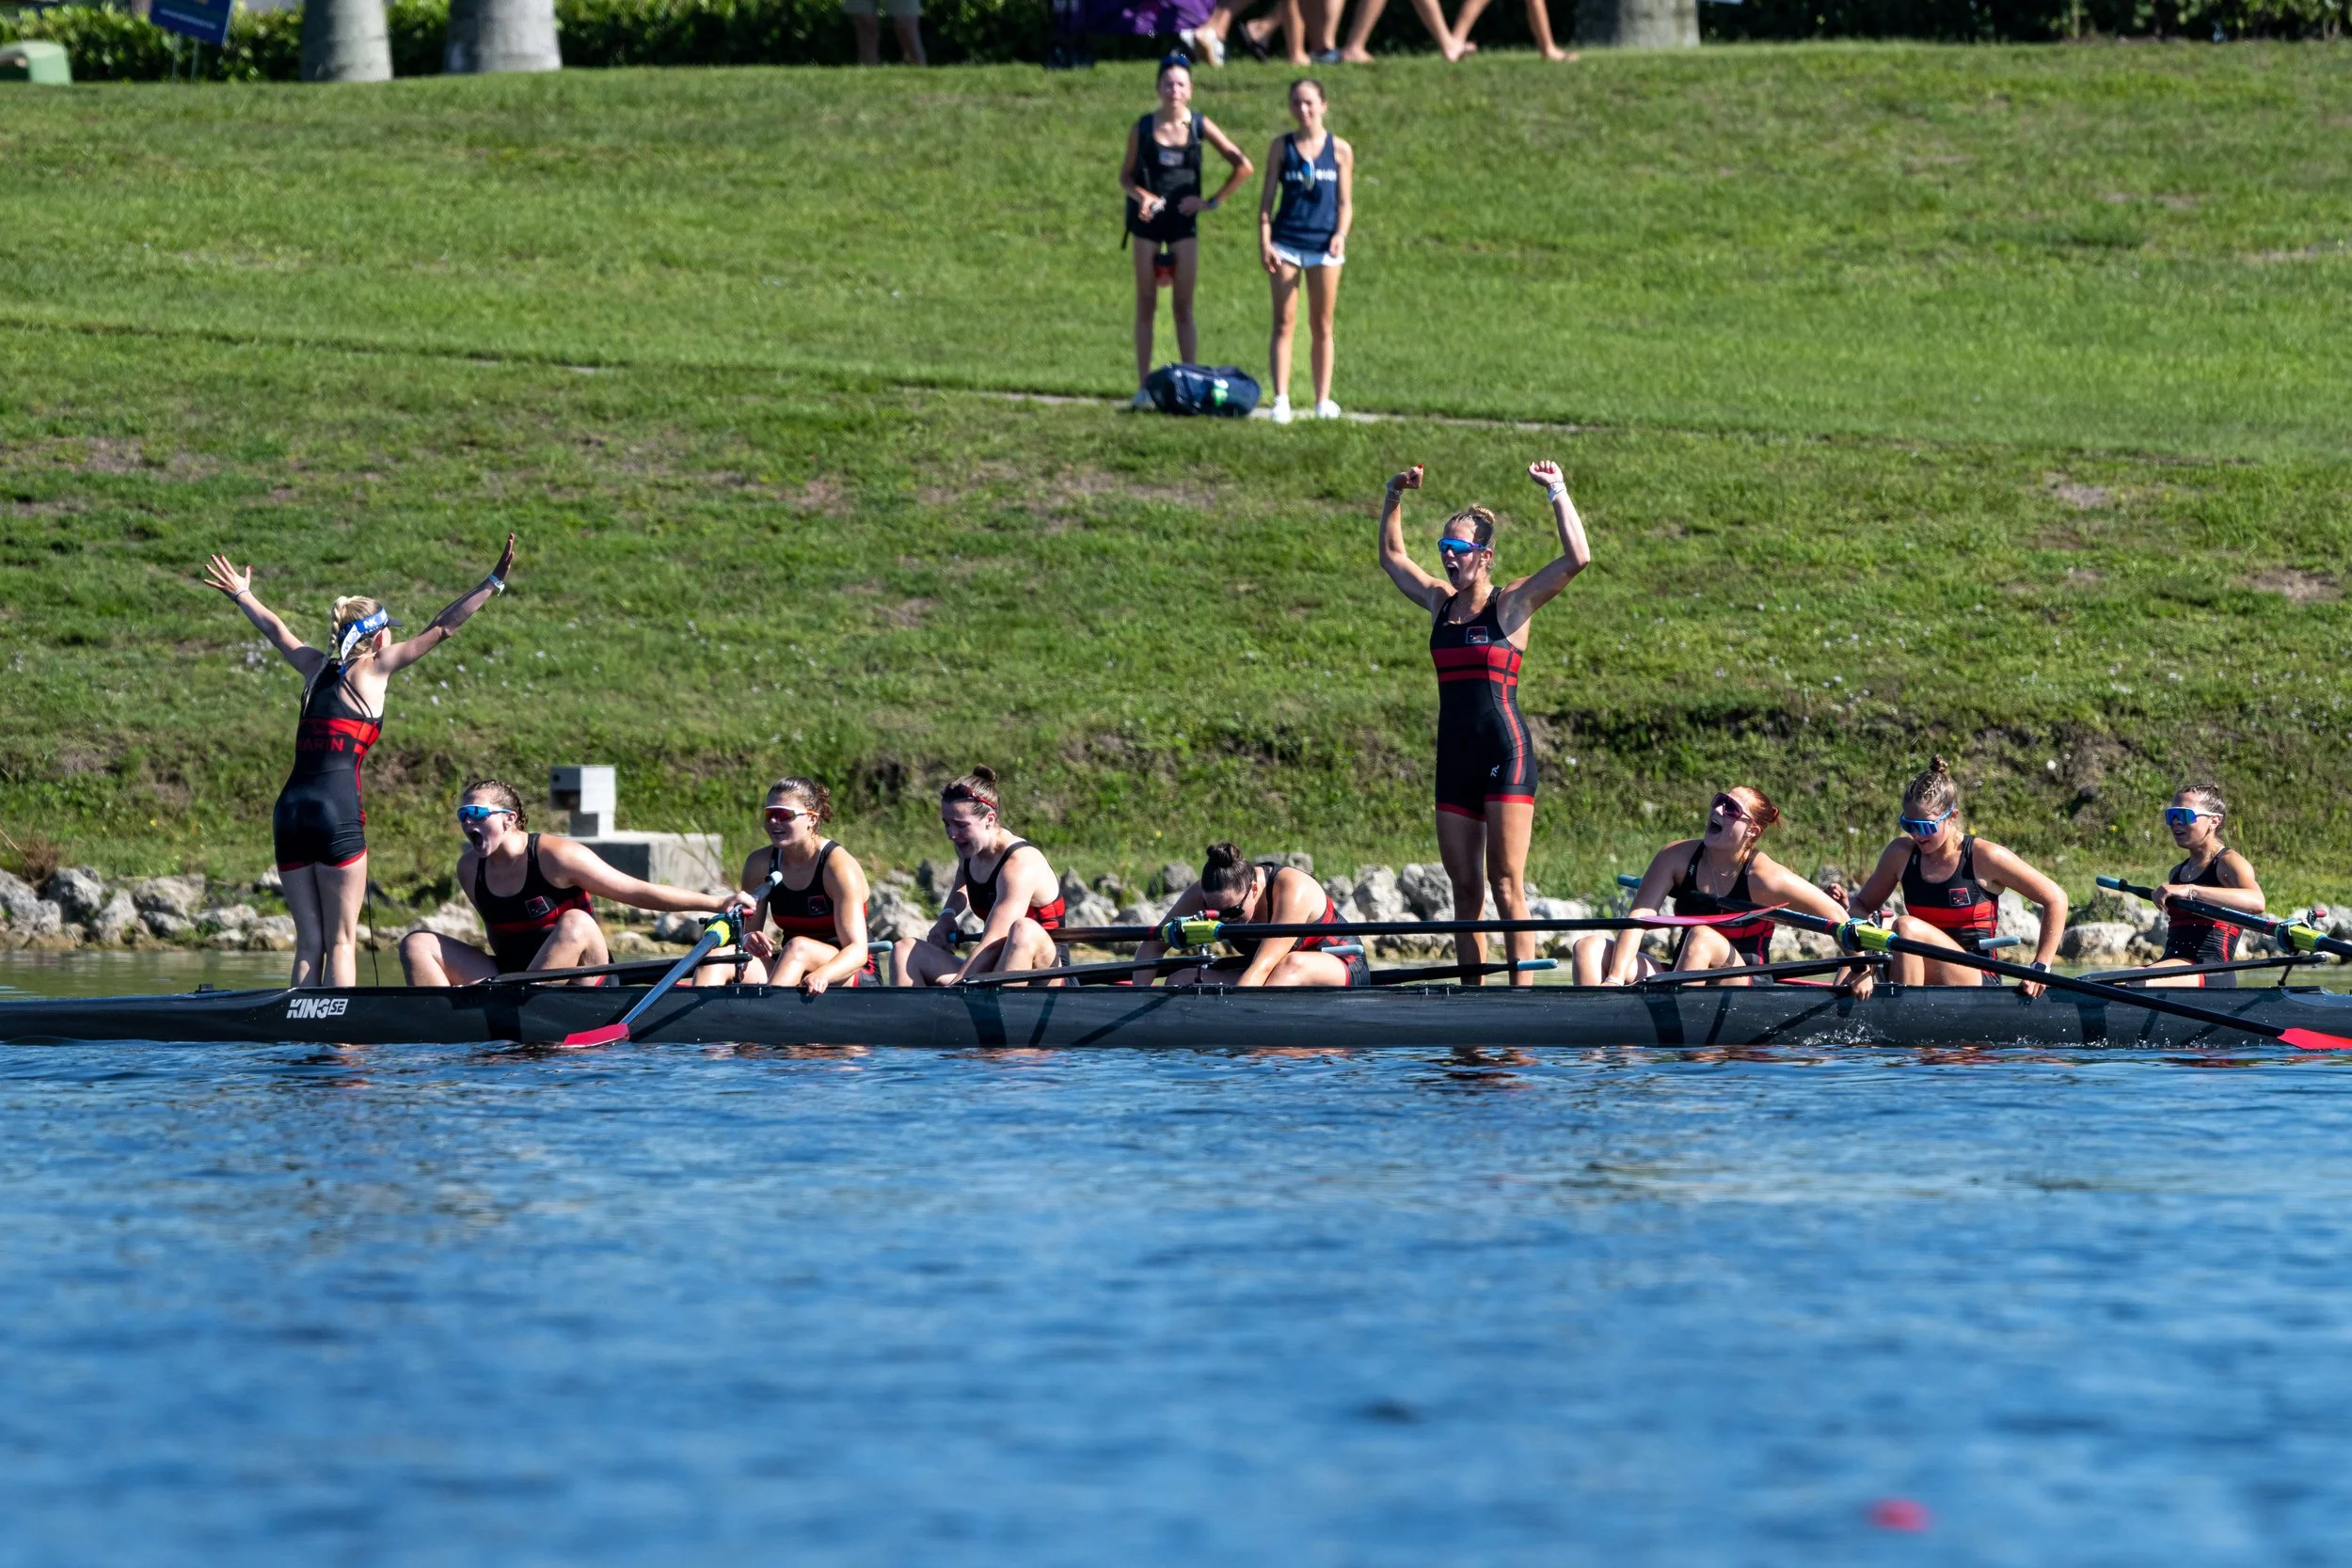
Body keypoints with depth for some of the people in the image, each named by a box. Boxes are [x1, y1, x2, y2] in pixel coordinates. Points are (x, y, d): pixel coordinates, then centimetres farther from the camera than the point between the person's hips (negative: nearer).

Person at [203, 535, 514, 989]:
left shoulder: (317, 667, 17)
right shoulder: (375, 667, 3)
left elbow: (275, 629, 34)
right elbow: (441, 629, 4)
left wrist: (241, 594, 52)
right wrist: (493, 584, 9)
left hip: (289, 810, 6)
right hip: (336, 814, -6)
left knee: (309, 942, 7)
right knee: (341, 941, -5)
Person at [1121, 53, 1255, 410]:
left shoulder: (1200, 126, -2)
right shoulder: (1142, 128, -2)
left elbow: (1244, 166, 1)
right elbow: (1125, 176, 4)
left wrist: (1214, 202, -3)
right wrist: (1141, 195, -16)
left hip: (1184, 220, 0)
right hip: (1148, 220, 0)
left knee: (1184, 308, -2)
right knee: (1145, 306, 1)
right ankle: (1144, 387, 2)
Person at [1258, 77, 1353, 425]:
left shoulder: (1340, 150, 4)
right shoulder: (1281, 147, 5)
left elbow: (1345, 202, 5)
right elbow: (1267, 198, 5)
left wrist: (1341, 234, -12)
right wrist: (1264, 242, -4)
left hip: (1324, 244, 0)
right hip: (1286, 243, 0)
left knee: (1321, 327, 6)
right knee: (1284, 324, -4)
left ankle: (1323, 400, 10)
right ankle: (1281, 400, -7)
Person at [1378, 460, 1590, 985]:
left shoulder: (1512, 603, -3)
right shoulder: (1440, 602, 13)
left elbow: (1578, 558, -14)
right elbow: (1392, 557, 28)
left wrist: (1557, 491, -12)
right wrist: (1394, 498, 18)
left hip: (1505, 750, -6)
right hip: (1454, 757, 6)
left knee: (1506, 883, -10)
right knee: (1464, 886, 6)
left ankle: (1522, 993, -11)